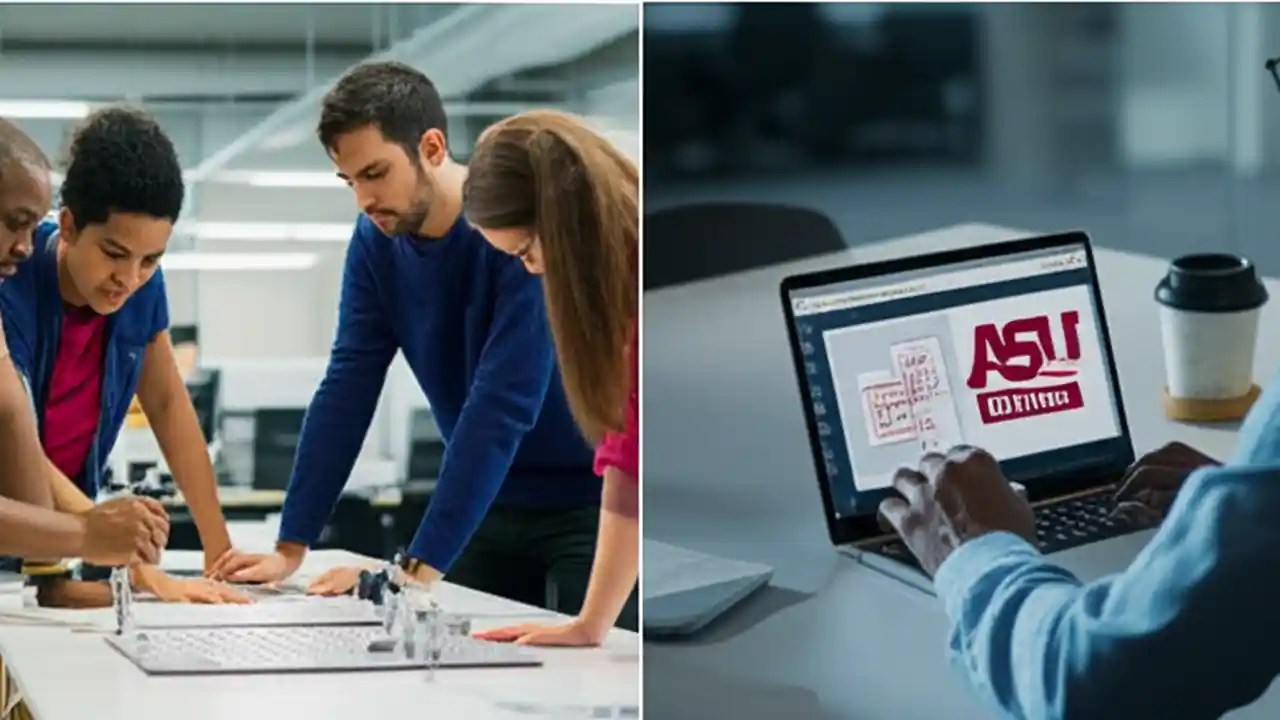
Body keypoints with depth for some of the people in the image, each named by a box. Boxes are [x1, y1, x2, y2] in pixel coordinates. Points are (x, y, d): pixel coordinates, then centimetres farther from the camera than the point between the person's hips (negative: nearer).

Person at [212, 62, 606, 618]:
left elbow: (501, 408, -31)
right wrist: (290, 547, -11)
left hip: (589, 503, -6)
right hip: (493, 503, 6)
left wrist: (419, 568, -34)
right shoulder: (377, 241, -5)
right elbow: (347, 391, -4)